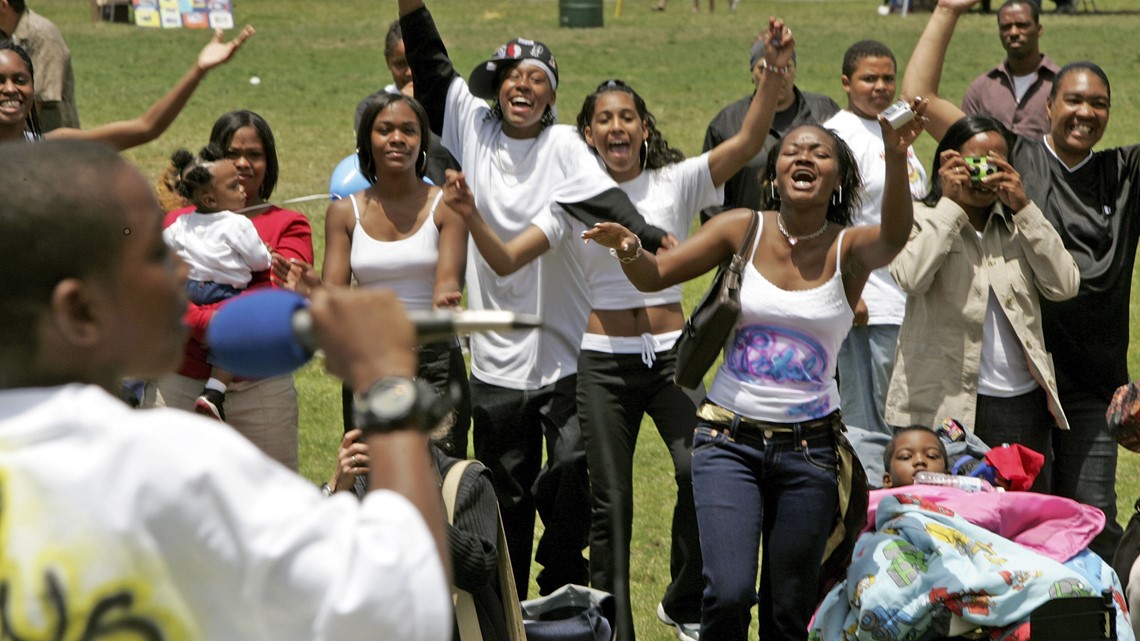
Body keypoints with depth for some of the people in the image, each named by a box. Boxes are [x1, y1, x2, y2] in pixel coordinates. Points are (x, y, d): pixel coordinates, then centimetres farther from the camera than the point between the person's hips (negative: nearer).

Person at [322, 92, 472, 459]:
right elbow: (332, 292, 0)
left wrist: (443, 300, -35)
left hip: (436, 361, -2)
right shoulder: (345, 212, 7)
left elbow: (449, 281, -11)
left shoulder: (445, 205, 0)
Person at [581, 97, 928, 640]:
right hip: (729, 440, -1)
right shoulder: (743, 230, 1)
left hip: (809, 449, 1)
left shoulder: (849, 248, -2)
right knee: (730, 592, -19)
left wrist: (896, 158, -43)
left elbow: (894, 237, -25)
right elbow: (653, 276, -1)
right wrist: (629, 251, -25)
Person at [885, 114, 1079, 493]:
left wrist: (1023, 208, -4)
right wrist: (950, 203, -11)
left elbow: (1064, 286, 1)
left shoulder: (1018, 225, 17)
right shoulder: (921, 220, 5)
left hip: (1023, 403, 4)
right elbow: (911, 278, -17)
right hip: (945, 405, -4)